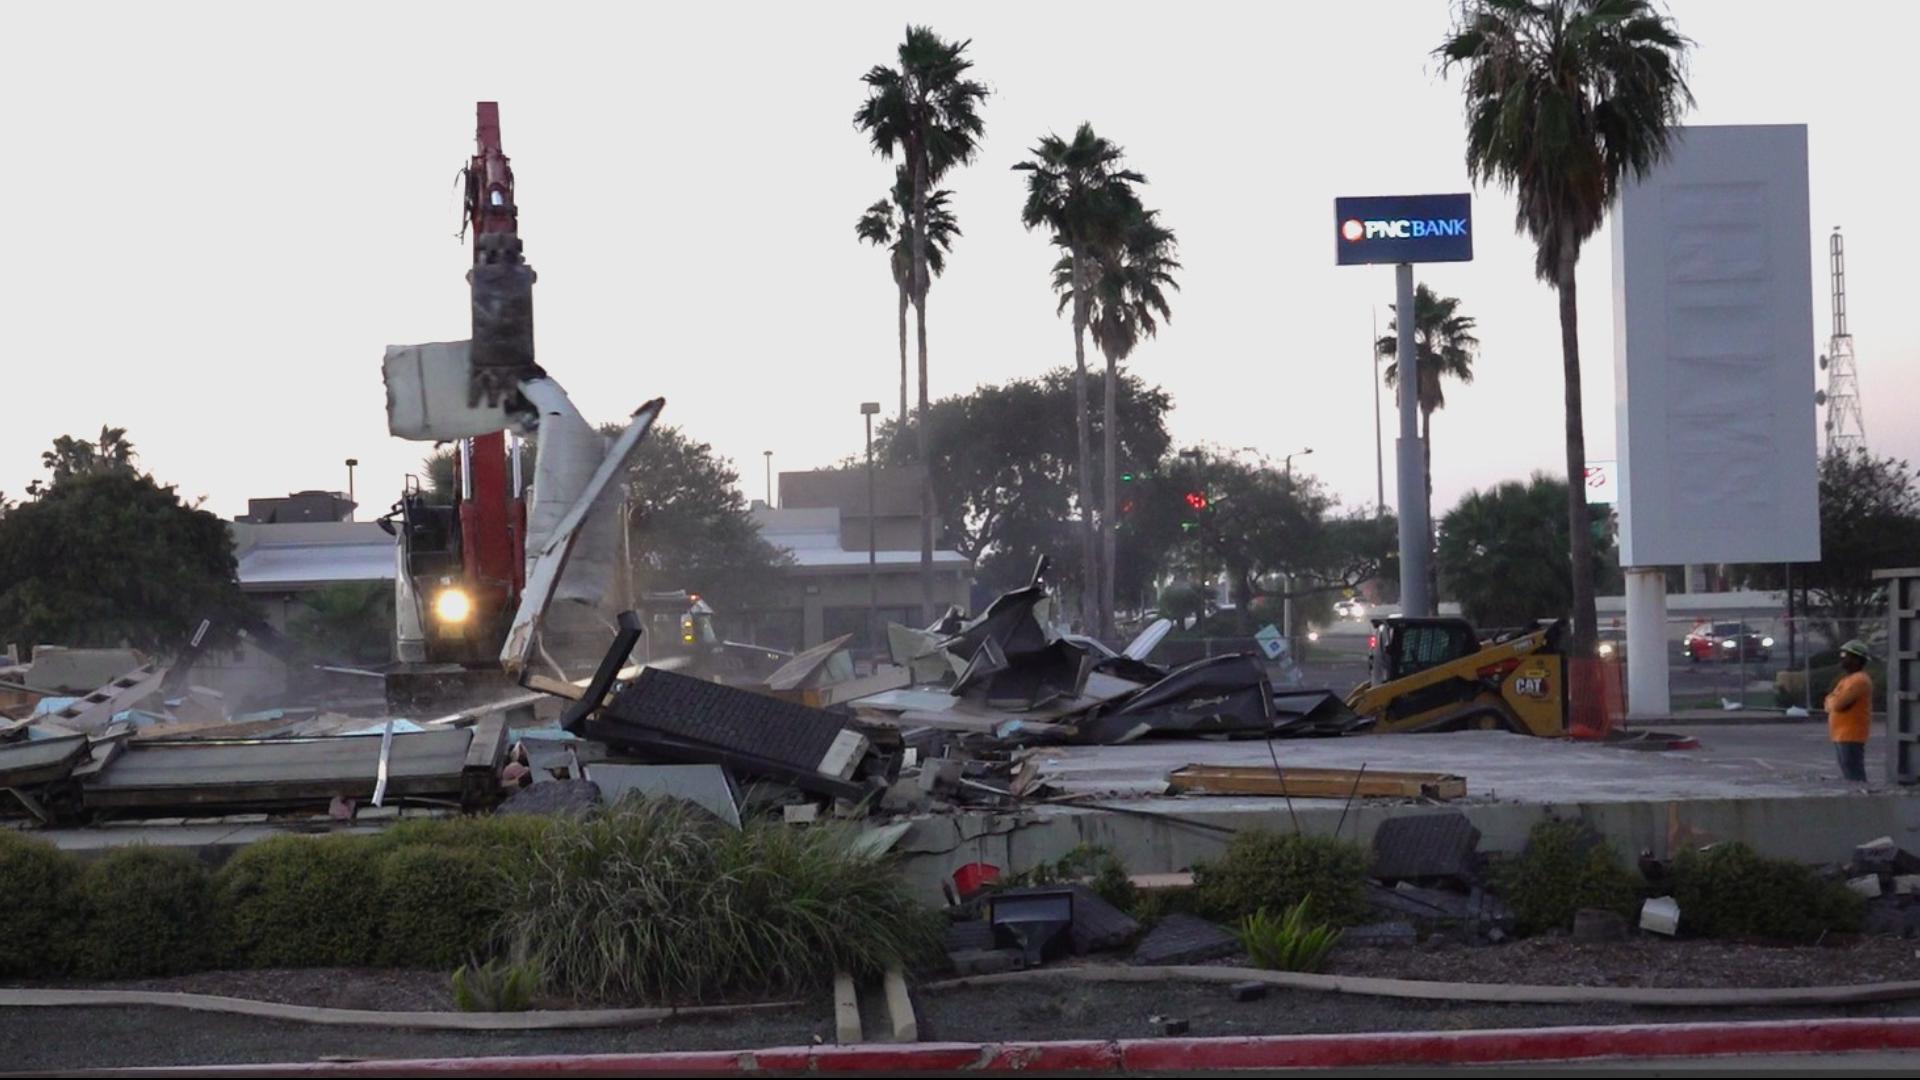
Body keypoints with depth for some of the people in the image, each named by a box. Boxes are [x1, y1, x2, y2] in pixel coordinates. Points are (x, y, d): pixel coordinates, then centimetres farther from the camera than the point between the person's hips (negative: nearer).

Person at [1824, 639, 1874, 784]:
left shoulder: (1859, 680, -14)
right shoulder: (1848, 679, 19)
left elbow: (1838, 704, -22)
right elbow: (1831, 704, 17)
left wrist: (1831, 699, 1)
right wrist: (1834, 699, -6)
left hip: (1850, 737, -10)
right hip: (1842, 736, 10)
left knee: (1854, 777, -12)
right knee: (1848, 776, 13)